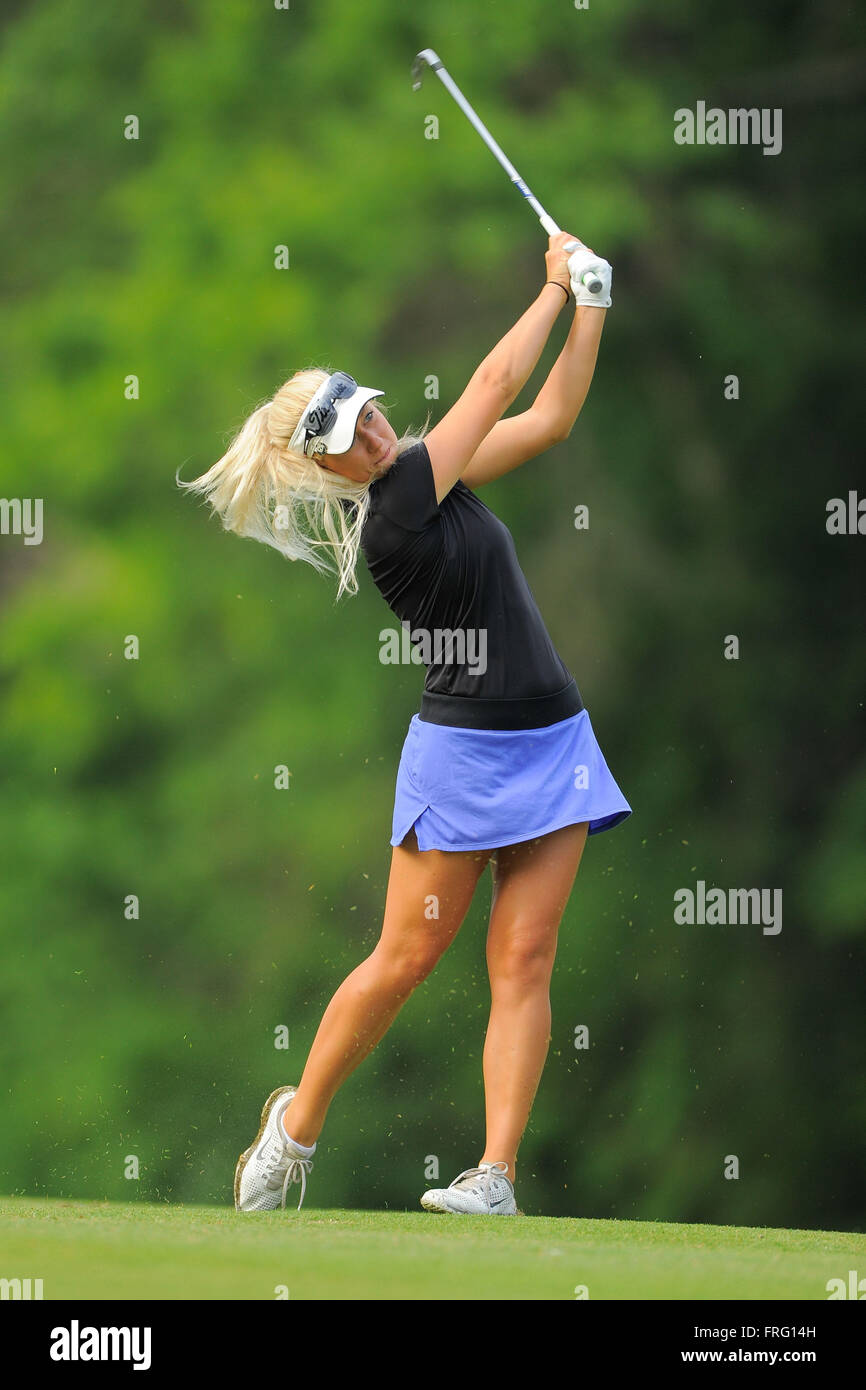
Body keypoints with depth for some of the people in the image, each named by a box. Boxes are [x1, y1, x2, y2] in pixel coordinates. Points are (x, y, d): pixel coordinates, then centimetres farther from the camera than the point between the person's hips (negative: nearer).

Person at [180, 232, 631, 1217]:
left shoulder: (421, 474, 8)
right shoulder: (390, 516, -16)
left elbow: (550, 415, 14)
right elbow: (498, 382, -11)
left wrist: (592, 303, 4)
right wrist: (557, 286, -1)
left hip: (552, 742, 7)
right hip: (464, 751, -7)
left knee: (523, 959, -3)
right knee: (408, 956, -3)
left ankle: (495, 1173, -8)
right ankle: (297, 1125, 18)